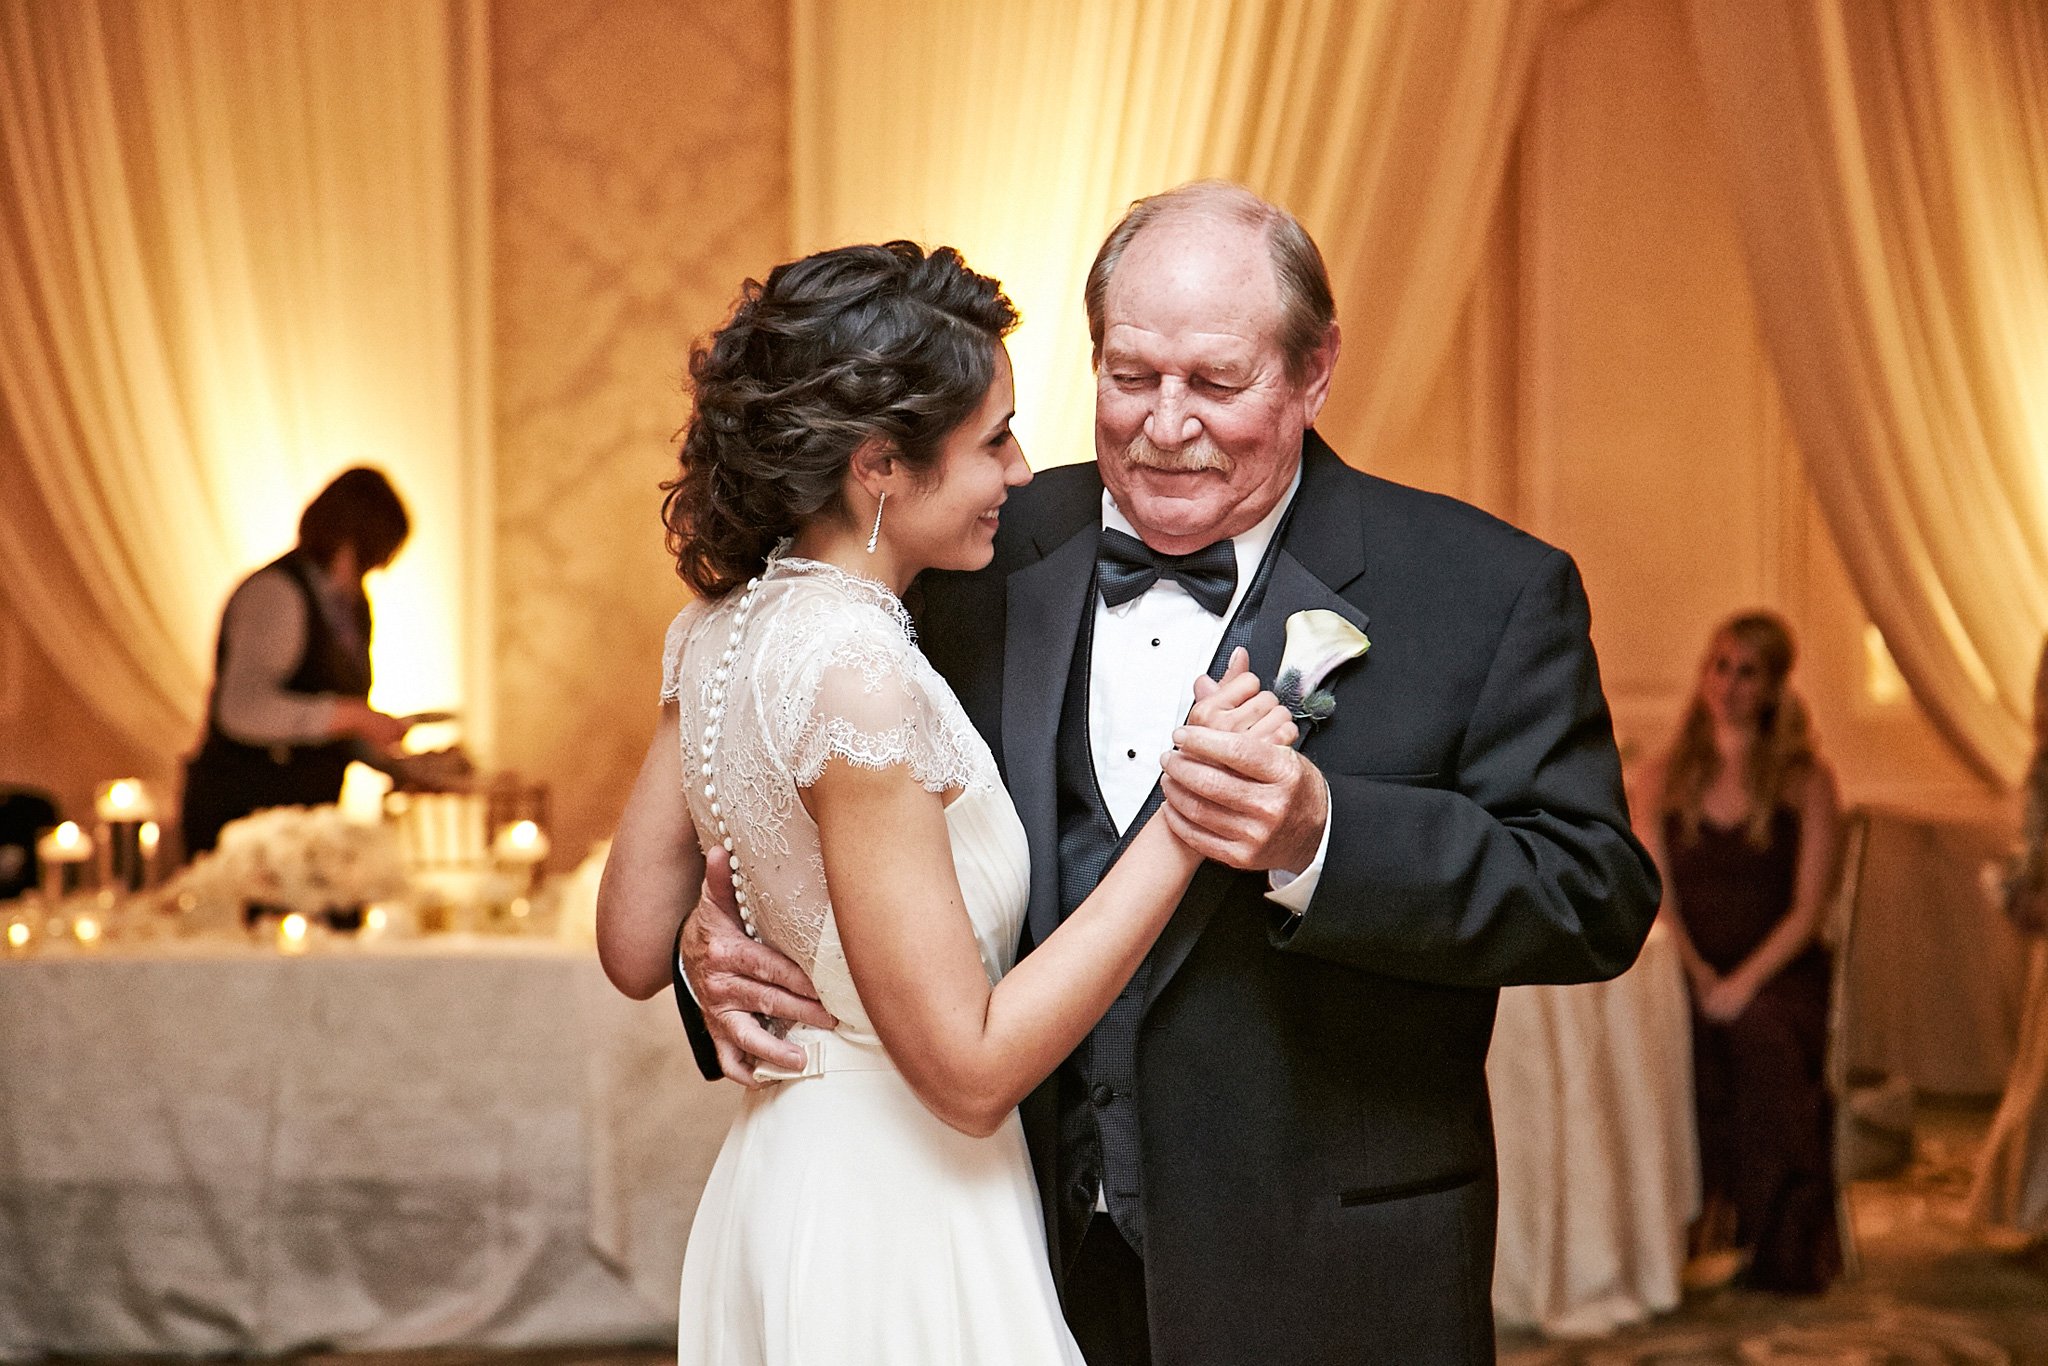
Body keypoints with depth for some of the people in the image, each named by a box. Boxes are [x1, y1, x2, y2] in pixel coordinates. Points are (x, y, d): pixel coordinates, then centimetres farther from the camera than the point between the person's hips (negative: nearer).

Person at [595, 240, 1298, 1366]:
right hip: (894, 1225, -8)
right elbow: (970, 1070, -23)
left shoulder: (720, 626, 1)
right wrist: (1180, 822, -24)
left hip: (777, 1179, 9)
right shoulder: (857, 673, -25)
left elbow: (635, 951, 7)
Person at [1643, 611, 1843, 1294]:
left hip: (1779, 973, -2)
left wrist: (1744, 982, -18)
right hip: (1691, 973, 2)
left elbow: (1808, 907, -3)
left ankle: (1767, 1239, -27)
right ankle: (1700, 1222, -27)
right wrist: (1694, 973, -11)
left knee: (1762, 1036, -34)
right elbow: (1657, 898, 8)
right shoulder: (1669, 779, 14)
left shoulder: (1806, 780, 5)